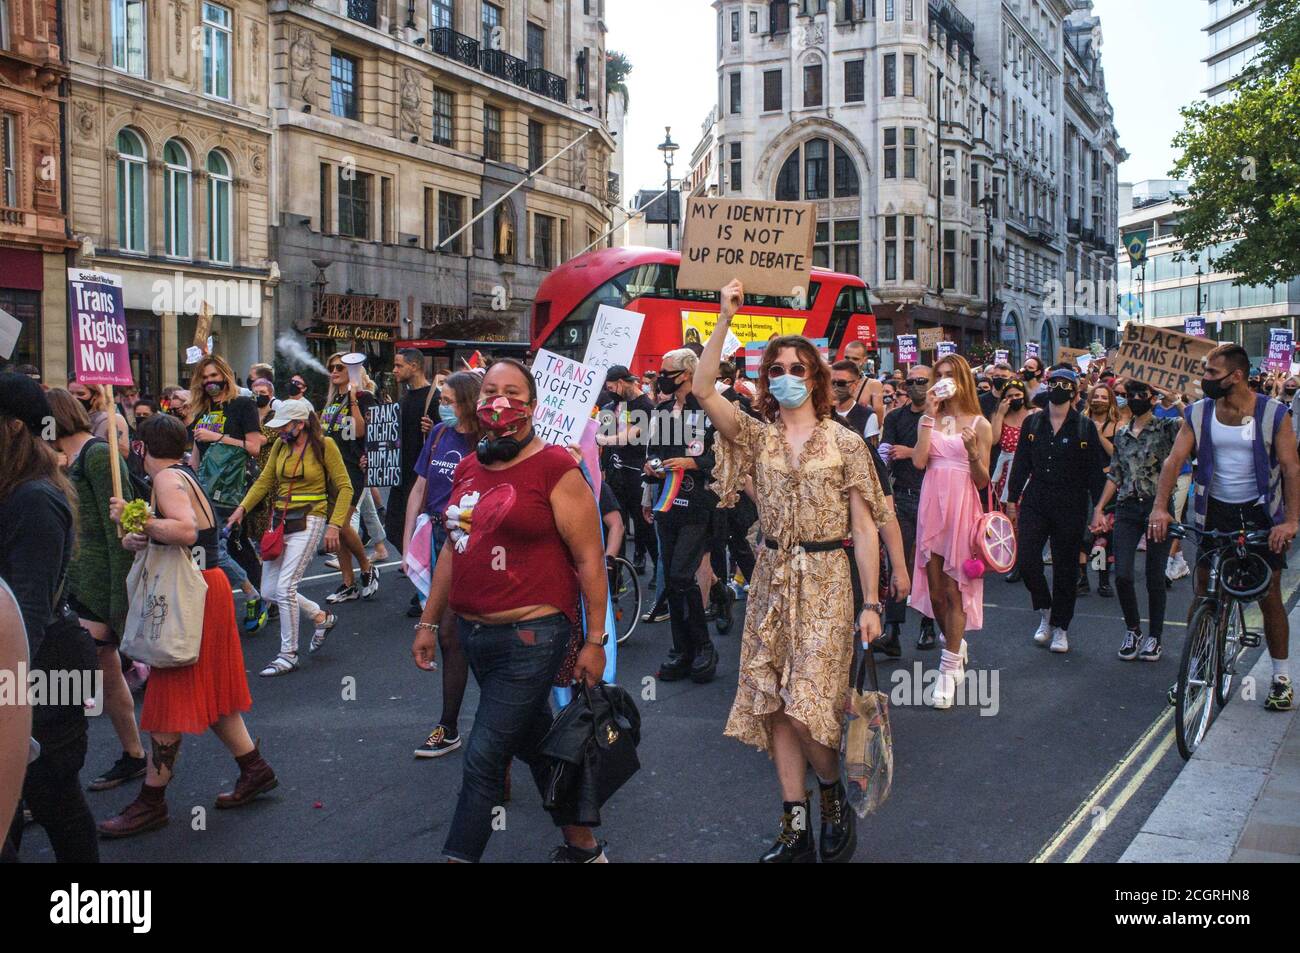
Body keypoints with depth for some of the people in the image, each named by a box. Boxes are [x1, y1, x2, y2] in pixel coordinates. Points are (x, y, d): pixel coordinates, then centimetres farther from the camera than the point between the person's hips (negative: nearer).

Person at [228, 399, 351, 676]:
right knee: (270, 591, 7)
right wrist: (242, 507, -5)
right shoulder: (280, 445, 7)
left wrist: (334, 526, -14)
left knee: (285, 588, -13)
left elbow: (344, 488, -6)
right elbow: (264, 480, 10)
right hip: (280, 521, 7)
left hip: (308, 521, -7)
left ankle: (288, 655, 1)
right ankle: (321, 618, 29)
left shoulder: (324, 445, -8)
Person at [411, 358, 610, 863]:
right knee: (534, 743, 18)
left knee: (484, 758, -6)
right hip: (474, 633, 8)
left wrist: (594, 641, -13)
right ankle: (583, 845, 35)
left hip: (531, 636, -7)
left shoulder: (555, 469, -11)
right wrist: (429, 622, 18)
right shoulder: (468, 469, 10)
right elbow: (452, 548, 18)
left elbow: (589, 559, -11)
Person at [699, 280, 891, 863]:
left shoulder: (845, 443, -1)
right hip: (771, 579, 3)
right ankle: (796, 829, 14)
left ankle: (833, 793, 19)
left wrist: (871, 603, -7)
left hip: (825, 580, -3)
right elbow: (703, 390, -10)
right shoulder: (756, 436, 6)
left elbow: (865, 528, -2)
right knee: (774, 704, 4)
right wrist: (726, 319, -12)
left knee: (808, 702, -10)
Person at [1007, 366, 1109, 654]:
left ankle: (1060, 626, 17)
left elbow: (1096, 471, 0)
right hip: (1035, 503, 2)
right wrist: (1012, 499, 7)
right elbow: (1021, 463, 10)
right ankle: (1045, 611, 16)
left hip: (1071, 506, -2)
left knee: (1065, 568, 4)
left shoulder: (1085, 427, 0)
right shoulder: (1032, 423, 8)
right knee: (1025, 560, -9)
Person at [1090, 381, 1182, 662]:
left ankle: (1154, 636, 17)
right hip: (1127, 509, 3)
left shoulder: (1166, 427, 1)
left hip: (1158, 507, -3)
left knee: (1155, 577, 2)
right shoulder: (1121, 435, 14)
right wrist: (1099, 509, 11)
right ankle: (1133, 630, 16)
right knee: (1122, 575, -5)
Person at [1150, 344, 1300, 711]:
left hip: (1260, 512, -2)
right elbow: (1174, 459, -10)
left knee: (1269, 595, 1)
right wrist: (1160, 507, -24)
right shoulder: (1198, 413, -4)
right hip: (1215, 511, 2)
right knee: (1204, 592, 5)